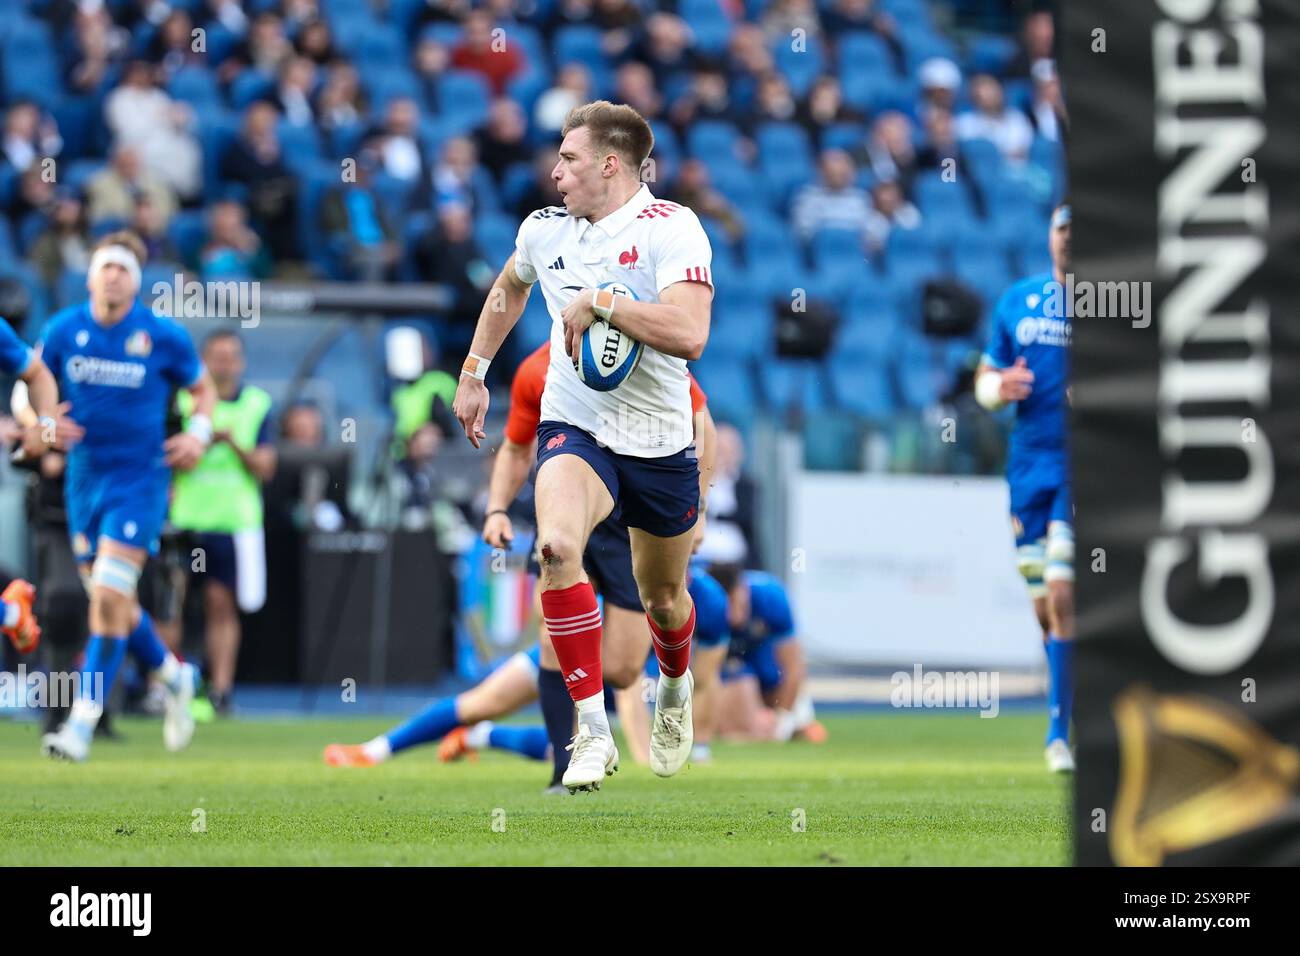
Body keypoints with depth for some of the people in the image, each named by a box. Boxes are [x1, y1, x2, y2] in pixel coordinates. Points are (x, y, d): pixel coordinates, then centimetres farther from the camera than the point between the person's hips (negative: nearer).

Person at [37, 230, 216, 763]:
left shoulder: (164, 338, -6)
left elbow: (202, 388, 10)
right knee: (111, 603, 12)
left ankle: (82, 725, -13)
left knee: (109, 598, -15)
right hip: (84, 477, 4)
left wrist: (199, 433, -7)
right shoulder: (64, 330, -1)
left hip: (140, 479, -4)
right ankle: (173, 678, 39)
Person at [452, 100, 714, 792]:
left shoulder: (671, 229, -15)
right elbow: (509, 287, 27)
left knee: (662, 599, 15)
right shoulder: (544, 230, 2)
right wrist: (474, 371, 25)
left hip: (659, 442, -2)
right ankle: (593, 729, -25)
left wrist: (599, 302, -25)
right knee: (557, 546, -30)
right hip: (574, 429, 2)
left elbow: (689, 336, -30)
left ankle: (675, 688, 54)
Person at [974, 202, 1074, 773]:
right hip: (1028, 464, 5)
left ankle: (1060, 731, -15)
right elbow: (985, 381, 18)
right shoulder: (1017, 301, 12)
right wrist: (999, 388, -6)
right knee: (1044, 608, 9)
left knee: (1062, 596, -16)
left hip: (1082, 465, -5)